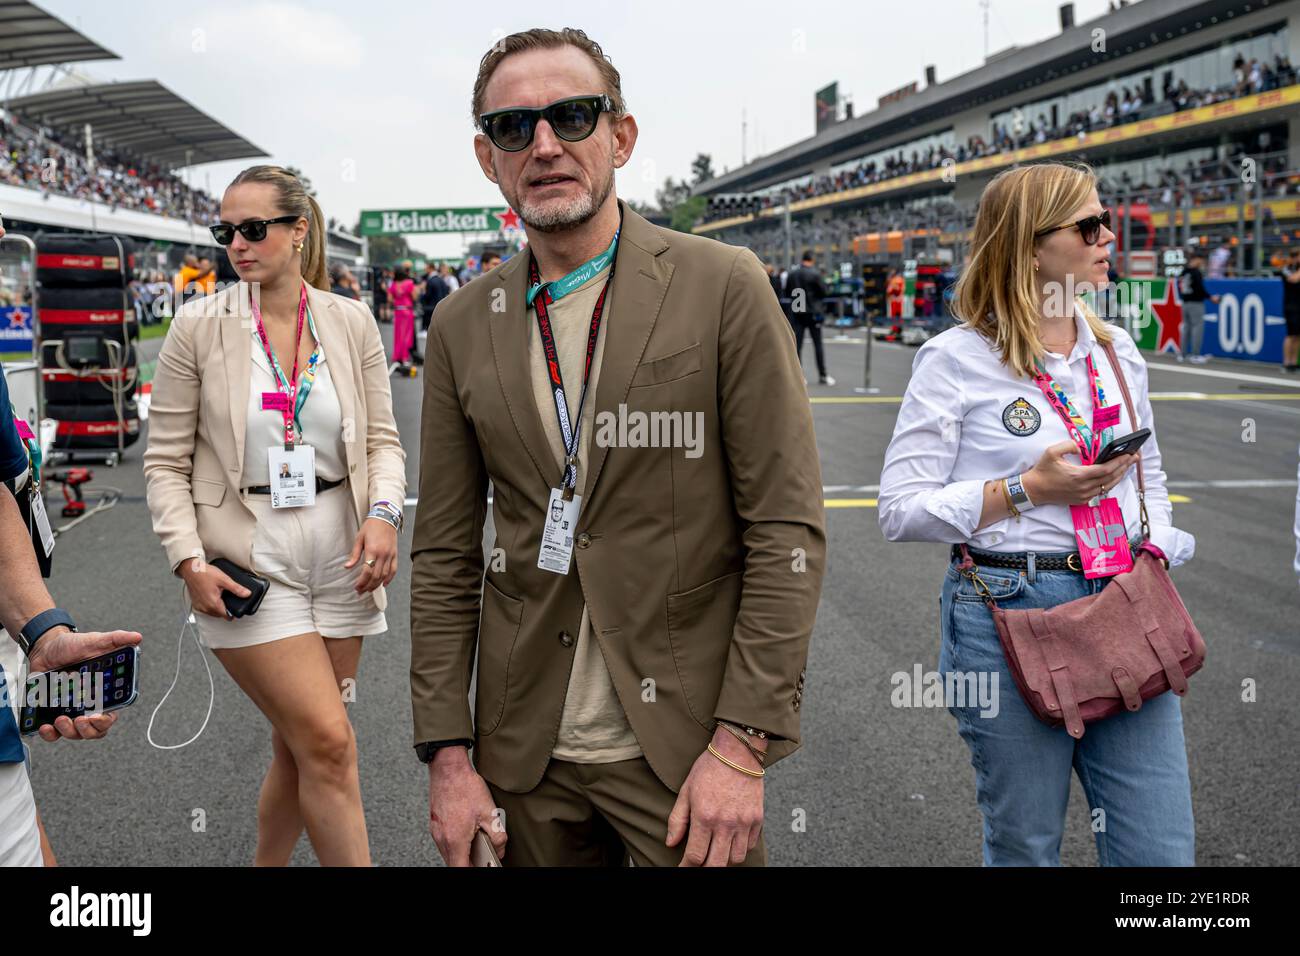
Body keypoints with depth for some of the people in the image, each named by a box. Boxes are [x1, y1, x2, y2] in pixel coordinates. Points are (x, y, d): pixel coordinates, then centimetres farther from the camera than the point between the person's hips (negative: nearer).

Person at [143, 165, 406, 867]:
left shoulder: (351, 321, 3)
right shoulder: (198, 327, -3)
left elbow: (382, 438, 7)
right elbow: (166, 462, -1)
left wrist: (383, 511, -11)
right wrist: (189, 561, -12)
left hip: (339, 554, 3)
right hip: (246, 564, -3)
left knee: (298, 749, 13)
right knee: (328, 743, -10)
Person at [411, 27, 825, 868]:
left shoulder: (724, 287, -6)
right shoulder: (462, 327, 5)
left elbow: (788, 529, -9)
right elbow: (446, 556, 7)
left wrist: (742, 744, -14)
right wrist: (448, 753, 1)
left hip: (683, 743, -3)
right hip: (527, 751, 4)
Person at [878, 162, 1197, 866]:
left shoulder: (1118, 350, 11)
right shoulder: (957, 359, -7)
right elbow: (899, 511, -10)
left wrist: (1157, 555, 5)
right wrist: (1027, 489, -16)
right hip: (1008, 610, -5)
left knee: (1161, 849, 6)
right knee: (1026, 848, 10)